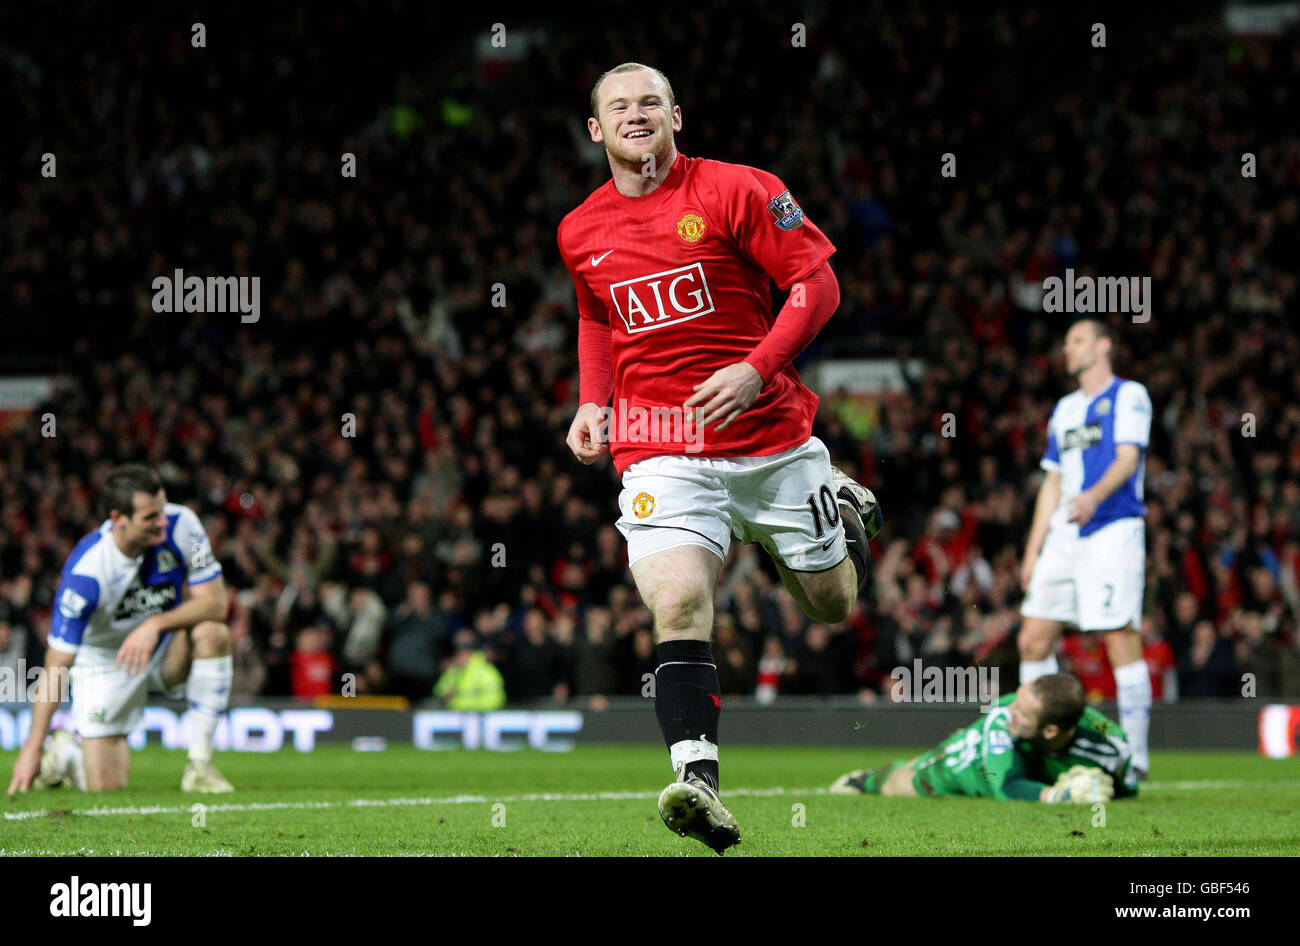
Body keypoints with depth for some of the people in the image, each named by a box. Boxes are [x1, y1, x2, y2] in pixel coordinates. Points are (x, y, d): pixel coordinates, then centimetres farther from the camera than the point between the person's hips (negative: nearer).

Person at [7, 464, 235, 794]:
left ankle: (200, 766, -20)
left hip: (165, 648, 3)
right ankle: (64, 752, 28)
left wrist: (155, 624, -36)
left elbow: (215, 602, -19)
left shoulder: (181, 524, -22)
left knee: (211, 633, -31)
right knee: (104, 786, -11)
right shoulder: (86, 571, -31)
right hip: (103, 663, -3)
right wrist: (32, 748, -30)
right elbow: (57, 666, -27)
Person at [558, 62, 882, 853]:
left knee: (832, 603, 13)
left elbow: (818, 282, -6)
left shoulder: (736, 191, -6)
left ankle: (844, 507, 47)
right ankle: (697, 783, -30)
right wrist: (593, 402, 11)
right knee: (679, 609, -22)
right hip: (660, 453, 1)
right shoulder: (581, 231, 9)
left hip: (773, 439, -1)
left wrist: (758, 367, -19)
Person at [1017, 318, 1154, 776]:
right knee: (1033, 639, 1)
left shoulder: (1128, 395, 3)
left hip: (1113, 528, -7)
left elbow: (1127, 458, -11)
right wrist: (1033, 550, 17)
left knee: (1121, 640, -12)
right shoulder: (1065, 409, 24)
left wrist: (1095, 496, -30)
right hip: (1065, 533, 7)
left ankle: (1135, 755, -10)